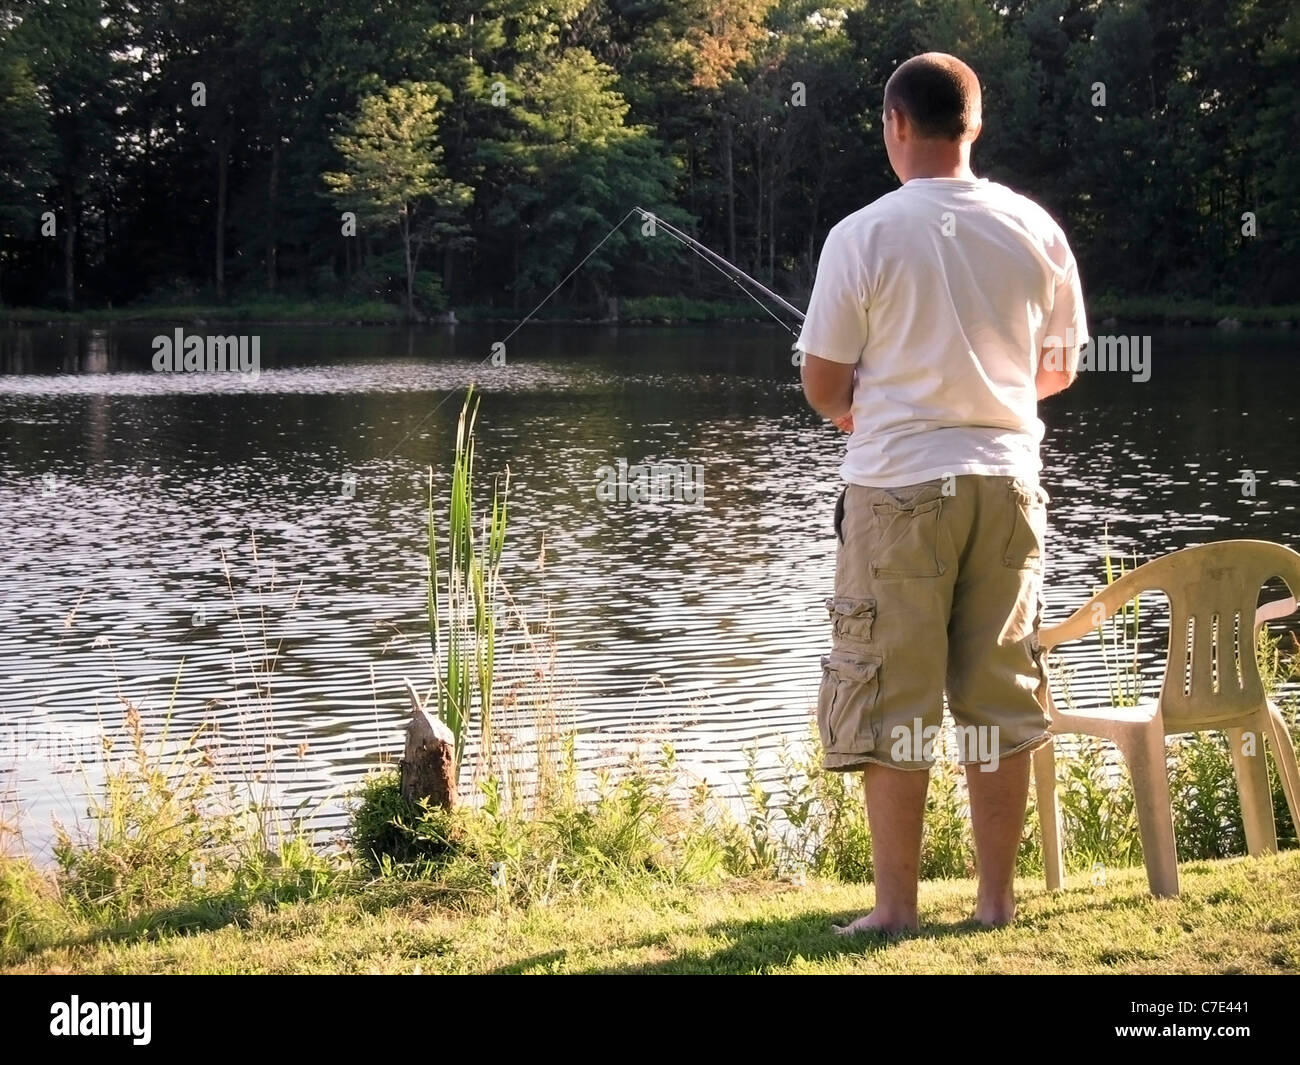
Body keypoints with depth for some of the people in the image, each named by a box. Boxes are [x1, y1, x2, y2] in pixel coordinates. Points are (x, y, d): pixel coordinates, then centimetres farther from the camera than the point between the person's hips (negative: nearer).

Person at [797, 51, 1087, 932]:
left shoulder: (863, 236, -9)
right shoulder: (1035, 231, 2)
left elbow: (823, 386, -5)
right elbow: (1060, 370, 11)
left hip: (899, 487, -3)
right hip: (1007, 480, 4)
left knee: (892, 701, 4)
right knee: (1000, 695, 10)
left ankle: (897, 905, 6)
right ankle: (997, 898, 15)